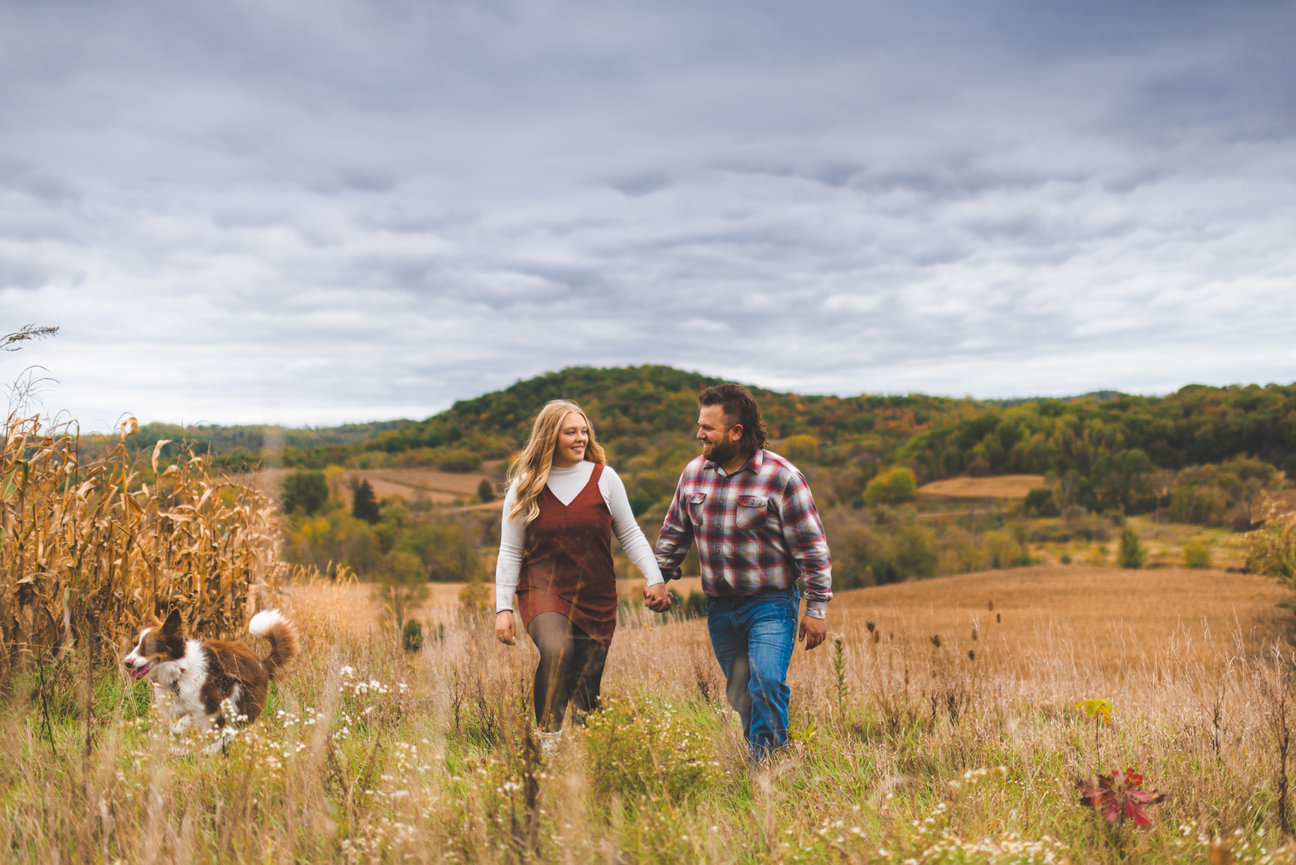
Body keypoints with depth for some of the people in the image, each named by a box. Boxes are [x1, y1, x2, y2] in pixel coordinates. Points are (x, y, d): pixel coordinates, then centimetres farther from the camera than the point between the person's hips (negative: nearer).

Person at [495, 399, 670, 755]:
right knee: (556, 650, -33)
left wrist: (654, 578, -4)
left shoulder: (604, 477, 1)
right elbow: (510, 552, 4)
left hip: (596, 598, 2)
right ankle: (548, 736, -20)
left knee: (587, 694, 5)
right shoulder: (525, 485, -1)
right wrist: (503, 608, -1)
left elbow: (630, 534, 8)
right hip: (543, 590, -2)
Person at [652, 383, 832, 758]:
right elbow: (674, 531, 18)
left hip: (771, 604, -5)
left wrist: (816, 608, -10)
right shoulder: (694, 473, 3)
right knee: (739, 695, 11)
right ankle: (752, 758, 25)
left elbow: (811, 547, -9)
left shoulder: (781, 477, -12)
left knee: (767, 683, -19)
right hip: (720, 607, 5)